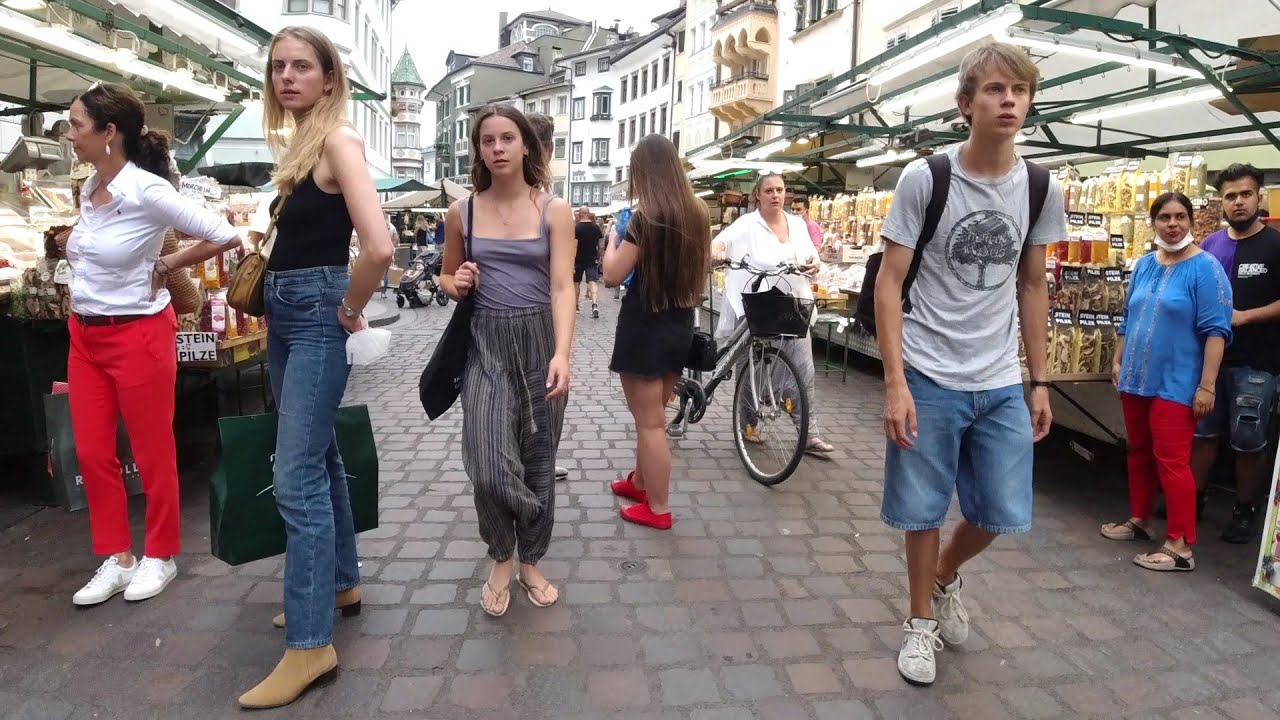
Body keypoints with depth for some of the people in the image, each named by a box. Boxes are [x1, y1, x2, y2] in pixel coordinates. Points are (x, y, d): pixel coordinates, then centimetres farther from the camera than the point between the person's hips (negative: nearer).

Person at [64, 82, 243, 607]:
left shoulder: (146, 190, -17)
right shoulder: (88, 190, 7)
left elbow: (224, 236, -19)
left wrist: (164, 267, -8)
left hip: (136, 335, -8)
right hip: (84, 335, 8)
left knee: (153, 454, 7)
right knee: (92, 454, 11)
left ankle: (159, 556, 24)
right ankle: (117, 559, 25)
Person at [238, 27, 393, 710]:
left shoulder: (339, 138, -14)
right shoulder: (299, 143, 13)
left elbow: (378, 246, -28)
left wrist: (352, 310, -15)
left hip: (316, 316, -9)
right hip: (286, 314, 9)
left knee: (296, 479, -8)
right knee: (319, 457, 17)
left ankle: (310, 644, 1)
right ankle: (341, 583, 33)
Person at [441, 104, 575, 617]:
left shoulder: (554, 210, -3)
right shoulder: (462, 212, 4)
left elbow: (562, 286, -11)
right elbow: (448, 276, 18)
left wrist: (561, 353, -25)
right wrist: (455, 285, -7)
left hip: (540, 342, 0)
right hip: (486, 344, 1)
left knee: (538, 460, 9)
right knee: (489, 466, -9)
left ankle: (530, 561, 30)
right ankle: (501, 558, 19)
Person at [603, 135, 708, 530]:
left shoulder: (646, 217, -17)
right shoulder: (697, 212, 4)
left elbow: (612, 275, -16)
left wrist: (612, 241, 0)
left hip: (645, 325, -7)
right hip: (680, 324, 8)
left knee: (650, 421, 3)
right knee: (652, 414, 22)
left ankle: (657, 509, 12)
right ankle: (640, 482, 38)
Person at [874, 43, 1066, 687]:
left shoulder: (1041, 189, 3)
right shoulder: (923, 179, -10)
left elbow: (1032, 287, 12)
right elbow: (888, 283, -9)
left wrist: (1038, 382, 11)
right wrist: (895, 382, -15)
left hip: (1003, 384, 4)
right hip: (929, 379, -4)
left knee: (1002, 514, 10)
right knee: (923, 511, 7)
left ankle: (946, 577, 41)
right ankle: (922, 621, 30)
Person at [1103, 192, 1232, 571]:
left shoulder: (1205, 268, -10)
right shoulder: (1144, 264, 9)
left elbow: (1216, 330, -15)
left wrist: (1207, 386, -19)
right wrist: (1118, 361, 15)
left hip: (1175, 383, -6)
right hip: (1136, 378, 7)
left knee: (1171, 460, -6)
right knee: (1138, 453, 16)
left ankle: (1181, 546, 2)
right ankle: (1139, 520, 30)